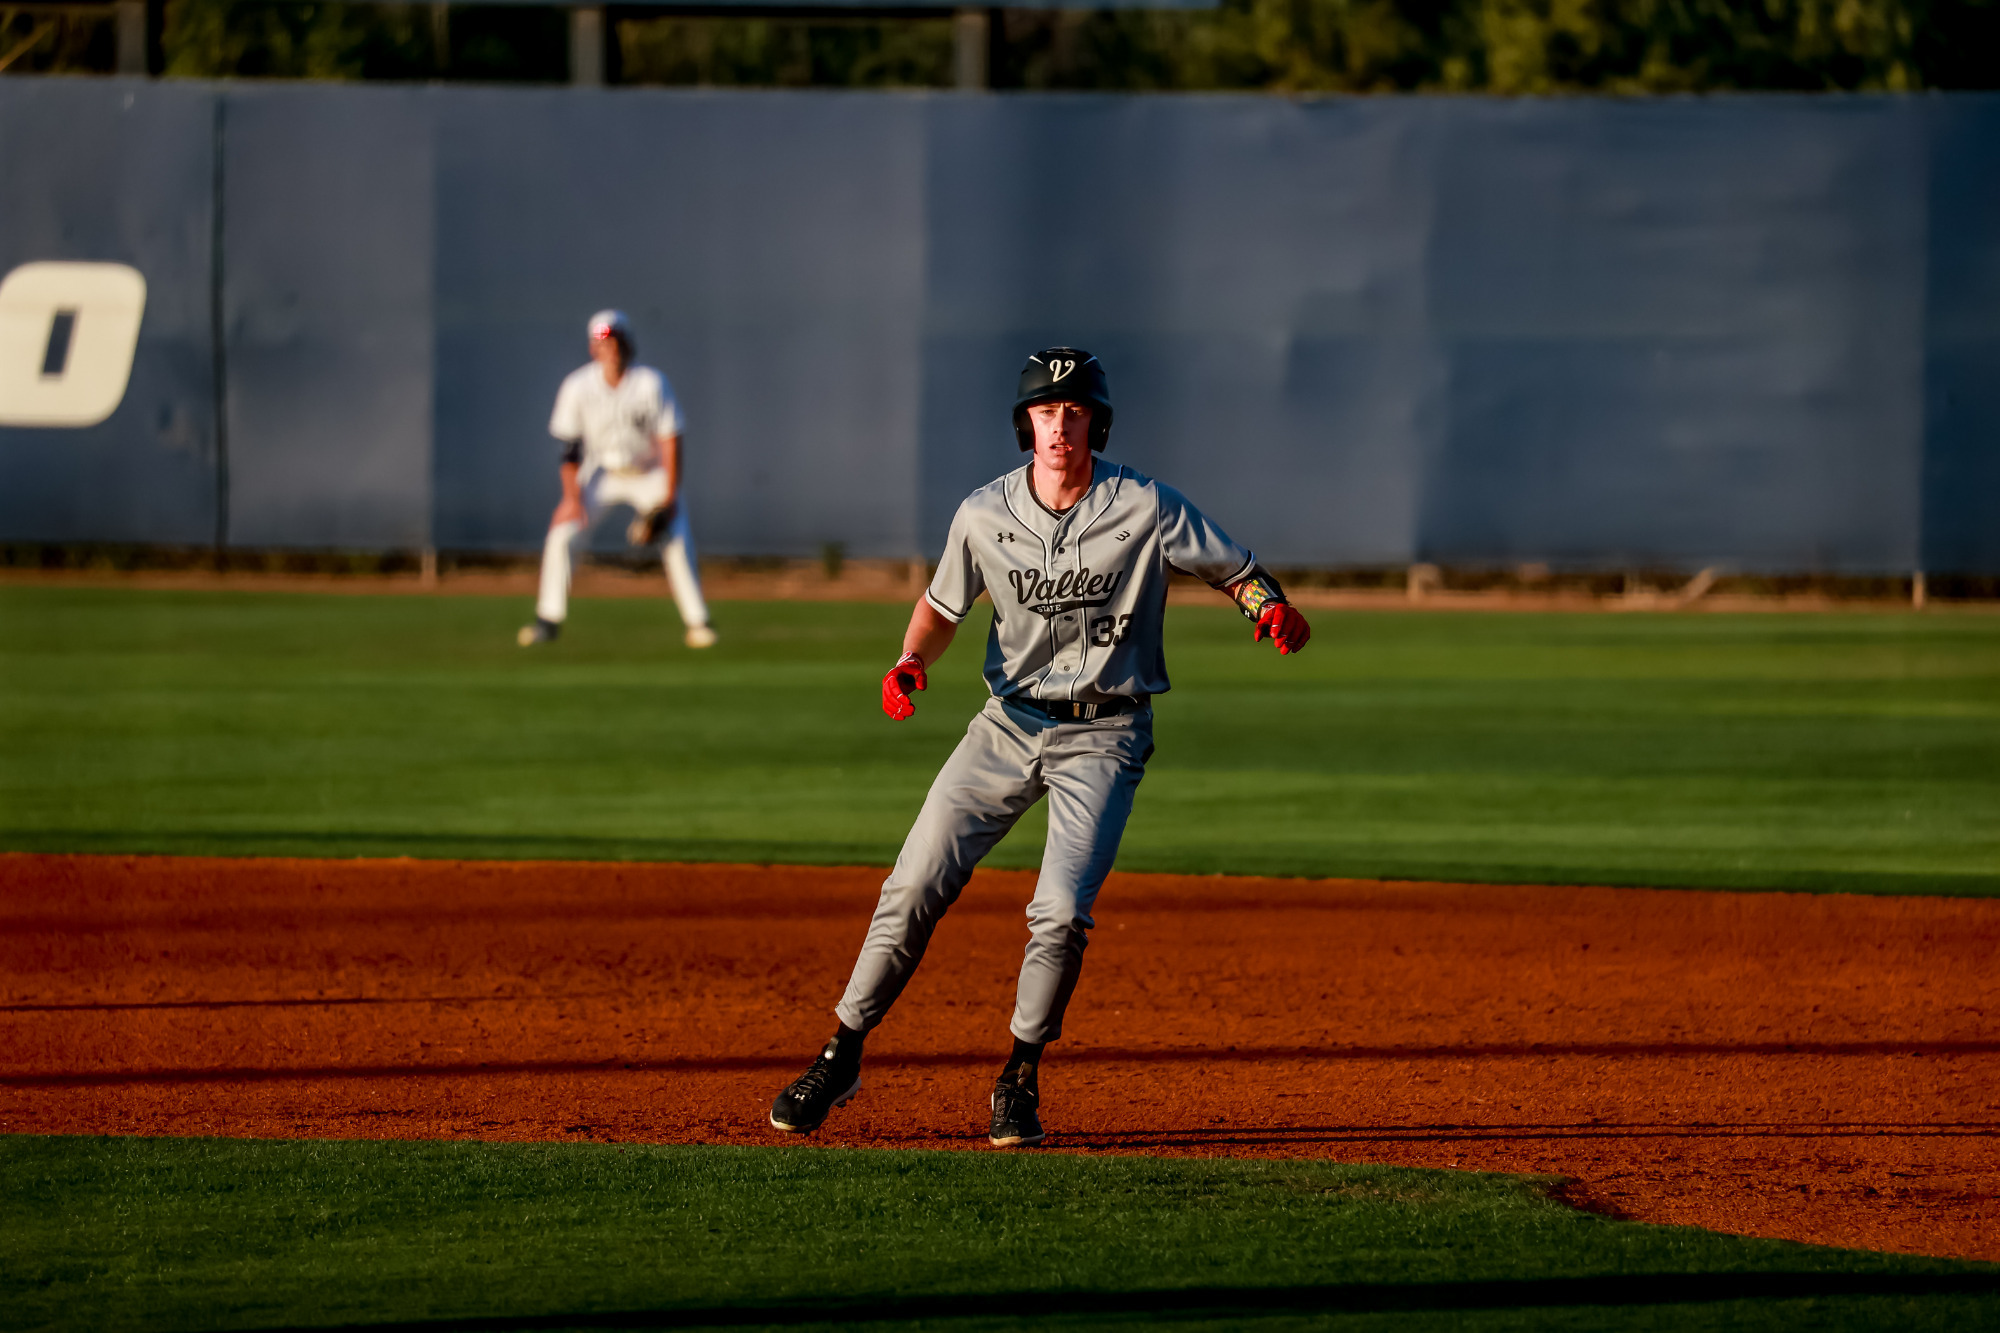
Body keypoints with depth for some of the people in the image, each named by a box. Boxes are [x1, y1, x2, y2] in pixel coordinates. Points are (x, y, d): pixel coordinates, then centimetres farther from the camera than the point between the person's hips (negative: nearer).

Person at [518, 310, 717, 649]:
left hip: (650, 473, -2)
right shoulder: (577, 387, -16)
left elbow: (670, 442, -18)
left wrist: (668, 497, -23)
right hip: (602, 474, 2)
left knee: (677, 544, -16)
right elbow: (570, 446, -9)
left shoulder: (651, 384, -21)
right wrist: (572, 497, -16)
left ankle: (697, 623, -6)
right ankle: (549, 619, 1)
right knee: (561, 535, -12)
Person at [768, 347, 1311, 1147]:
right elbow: (943, 605, 10)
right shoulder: (985, 514, -4)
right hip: (1010, 721, 3)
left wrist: (1274, 611, -25)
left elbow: (1236, 570, -3)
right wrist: (911, 662, -11)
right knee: (913, 888, -4)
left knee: (1061, 913, -16)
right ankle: (841, 1058, 9)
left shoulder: (1146, 511, -11)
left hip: (1103, 737, -3)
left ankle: (1020, 1082, 4)